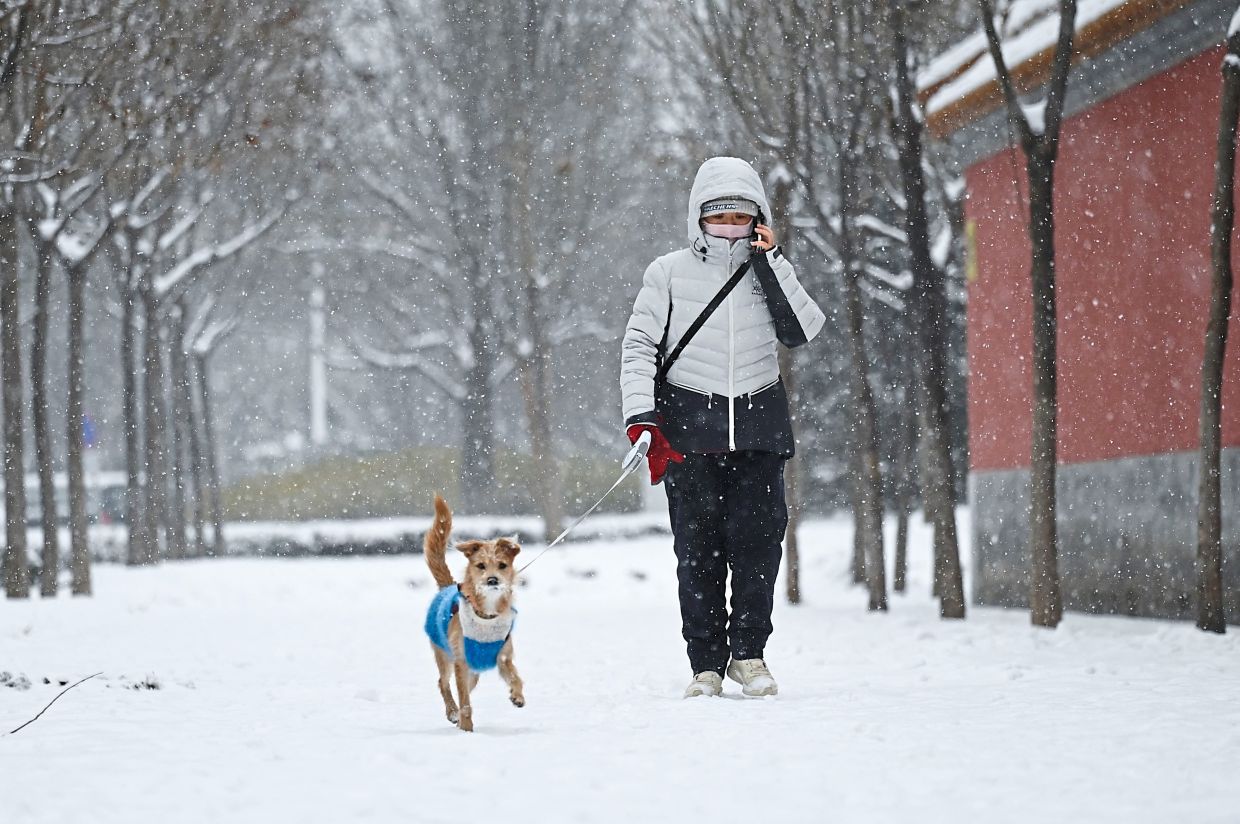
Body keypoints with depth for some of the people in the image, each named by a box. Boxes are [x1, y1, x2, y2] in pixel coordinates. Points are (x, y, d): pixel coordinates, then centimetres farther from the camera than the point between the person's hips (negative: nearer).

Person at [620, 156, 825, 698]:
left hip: (759, 425, 1)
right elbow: (639, 348, 3)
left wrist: (770, 263, -8)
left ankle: (748, 653, 9)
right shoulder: (669, 274, 5)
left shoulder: (770, 272, 10)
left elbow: (804, 332, -5)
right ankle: (706, 664, 3)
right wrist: (641, 419, -9)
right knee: (698, 547, -3)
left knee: (758, 540, -5)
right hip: (689, 428, -1)